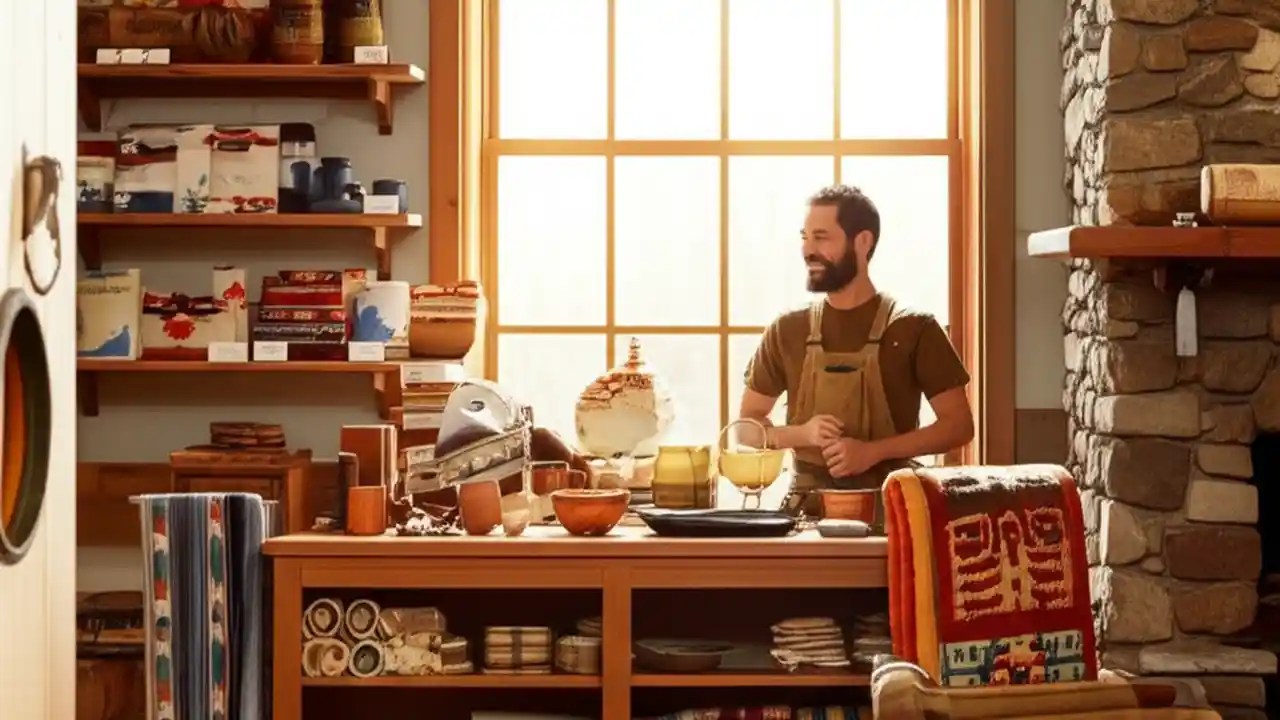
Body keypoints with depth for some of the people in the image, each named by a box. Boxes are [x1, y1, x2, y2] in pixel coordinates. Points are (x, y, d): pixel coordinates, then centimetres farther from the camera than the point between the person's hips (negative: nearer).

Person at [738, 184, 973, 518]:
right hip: (808, 507, 2)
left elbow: (958, 425, -1)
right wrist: (802, 433, -7)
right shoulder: (788, 330, 7)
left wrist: (874, 451, -13)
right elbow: (748, 424, 14)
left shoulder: (913, 328, 1)